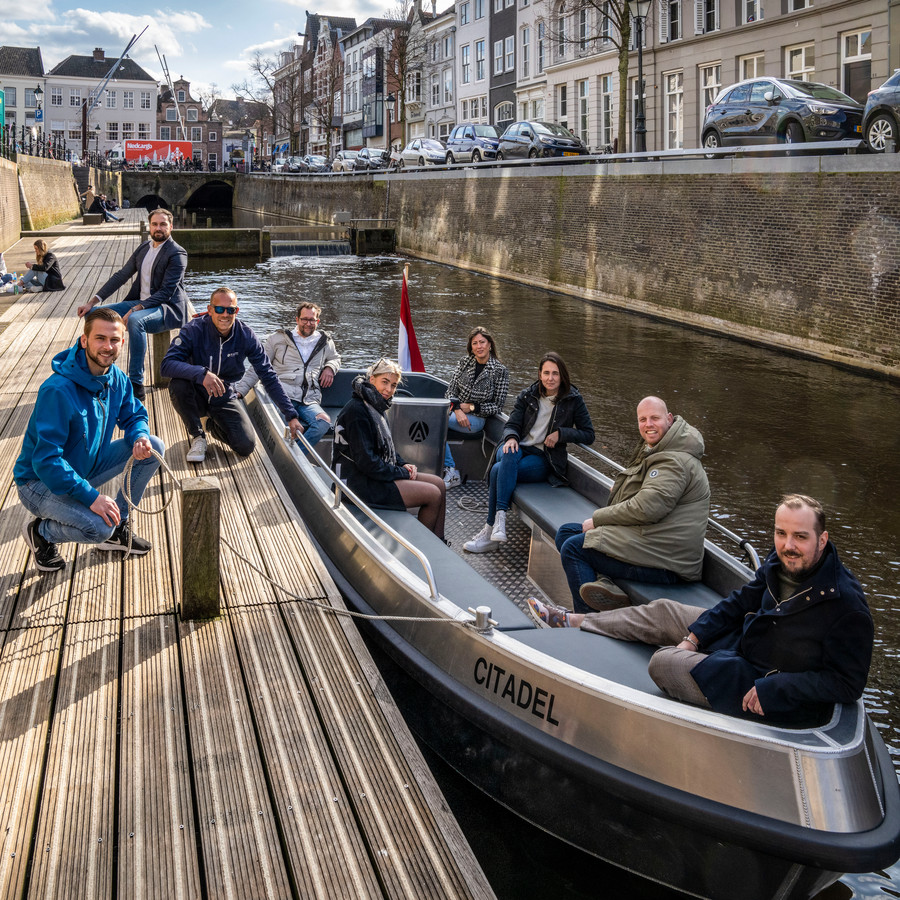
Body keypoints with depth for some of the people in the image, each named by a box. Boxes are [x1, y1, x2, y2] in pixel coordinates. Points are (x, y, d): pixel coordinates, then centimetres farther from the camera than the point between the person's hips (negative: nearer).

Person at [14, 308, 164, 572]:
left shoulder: (117, 379, -6)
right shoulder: (58, 390, -30)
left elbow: (134, 415, 10)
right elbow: (46, 460, -32)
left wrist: (140, 437, -16)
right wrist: (91, 496, -35)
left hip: (86, 467, 8)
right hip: (40, 481, -8)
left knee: (154, 447, -7)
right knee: (98, 526, -31)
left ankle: (118, 526, 8)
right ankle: (41, 532, 2)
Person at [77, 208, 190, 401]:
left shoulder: (177, 254, -10)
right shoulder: (145, 247, 13)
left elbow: (165, 292, -18)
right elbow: (121, 275, 14)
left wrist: (134, 310, -27)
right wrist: (93, 301, 6)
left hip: (168, 308, -8)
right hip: (141, 303, 8)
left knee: (135, 320, -39)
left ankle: (136, 384, -34)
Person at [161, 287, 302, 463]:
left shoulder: (245, 335, -12)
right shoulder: (194, 330, -19)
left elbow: (269, 377, -8)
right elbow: (166, 365, -29)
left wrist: (291, 416, -13)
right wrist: (201, 373, -47)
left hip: (225, 399, 1)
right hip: (197, 395, -1)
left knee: (246, 446, -18)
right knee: (178, 384, -35)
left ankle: (216, 427, 19)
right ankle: (198, 436, -8)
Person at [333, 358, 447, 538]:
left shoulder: (375, 407, 12)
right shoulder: (357, 410, -20)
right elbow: (366, 461, -24)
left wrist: (403, 465, 4)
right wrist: (401, 473, -14)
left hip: (378, 474, 10)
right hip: (361, 484, -10)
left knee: (439, 484, 6)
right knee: (433, 495, -11)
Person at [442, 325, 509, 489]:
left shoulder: (500, 371, -4)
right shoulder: (464, 362, 6)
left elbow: (497, 406, -2)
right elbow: (451, 391, 4)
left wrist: (471, 408, -10)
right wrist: (457, 410, -14)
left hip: (477, 419, -4)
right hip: (455, 410, 5)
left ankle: (451, 472, -24)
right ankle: (450, 471, -26)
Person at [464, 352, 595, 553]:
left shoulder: (573, 400, 3)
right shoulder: (528, 396, 10)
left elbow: (588, 435, 5)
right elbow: (512, 425, 8)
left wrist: (561, 433, -10)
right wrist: (511, 438, -16)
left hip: (544, 459, -3)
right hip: (519, 448, 3)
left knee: (499, 470, -31)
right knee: (510, 454, -38)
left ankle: (490, 530, -30)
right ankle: (500, 517, -46)